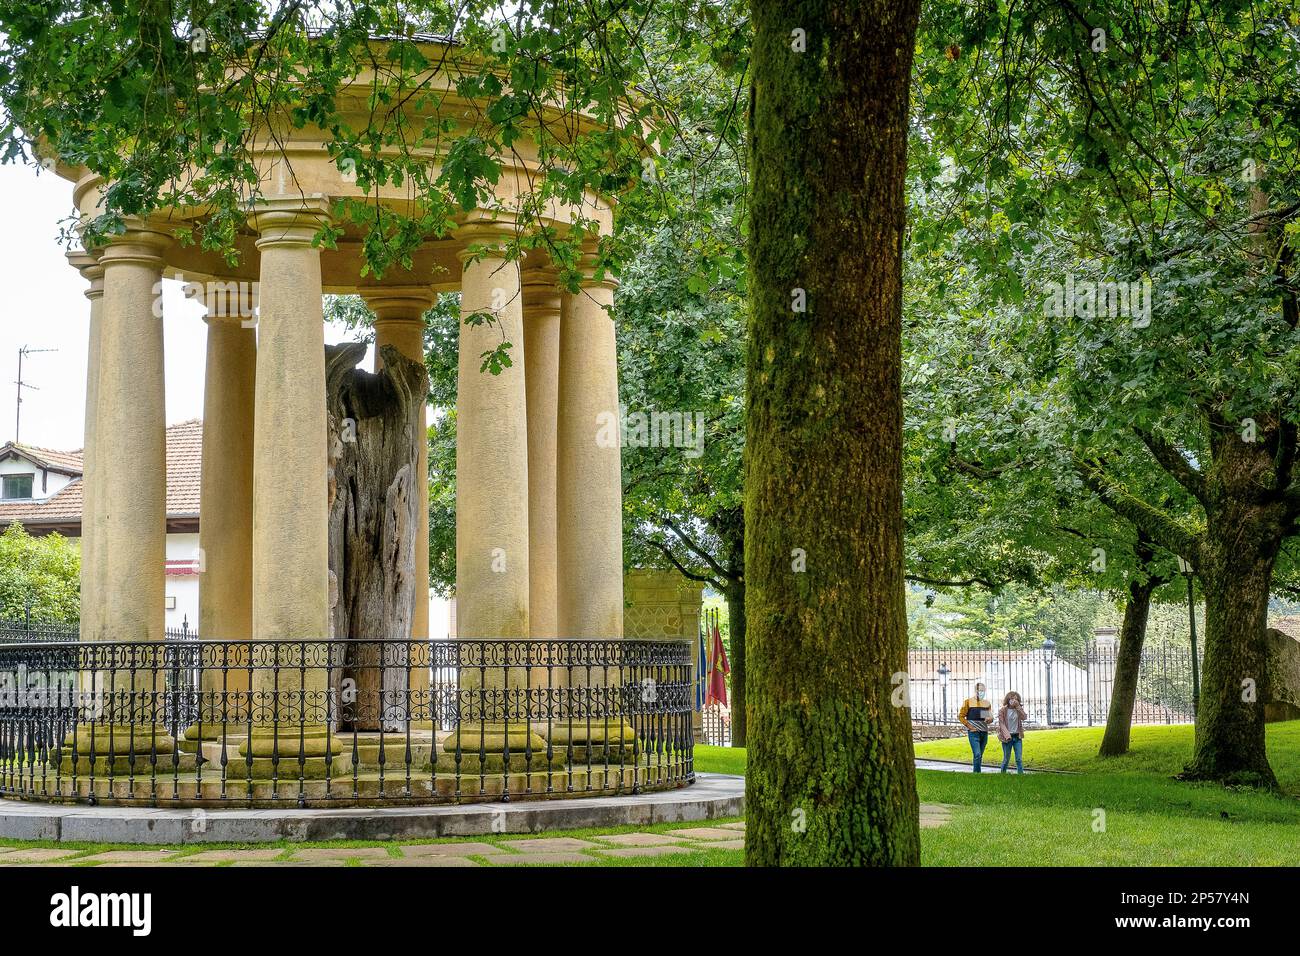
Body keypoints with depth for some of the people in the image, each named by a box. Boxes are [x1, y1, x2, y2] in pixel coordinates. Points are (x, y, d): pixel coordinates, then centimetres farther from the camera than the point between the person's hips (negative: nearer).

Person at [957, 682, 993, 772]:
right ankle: (977, 773, -14)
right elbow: (961, 716, -1)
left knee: (980, 755, 7)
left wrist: (988, 719, -8)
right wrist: (969, 727, -10)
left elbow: (991, 717, 17)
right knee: (977, 754, -17)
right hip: (973, 732, -5)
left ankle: (976, 773, 14)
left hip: (984, 732, 5)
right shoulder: (968, 702, 0)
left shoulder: (987, 703, 14)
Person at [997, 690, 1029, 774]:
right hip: (1007, 737, -3)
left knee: (1019, 759, -2)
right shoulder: (1003, 711, -4)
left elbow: (1024, 718, -11)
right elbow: (1001, 724, -9)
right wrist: (1007, 735, -20)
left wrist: (1018, 707, -15)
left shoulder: (1018, 709, 7)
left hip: (1017, 737, 3)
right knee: (1006, 759, 4)